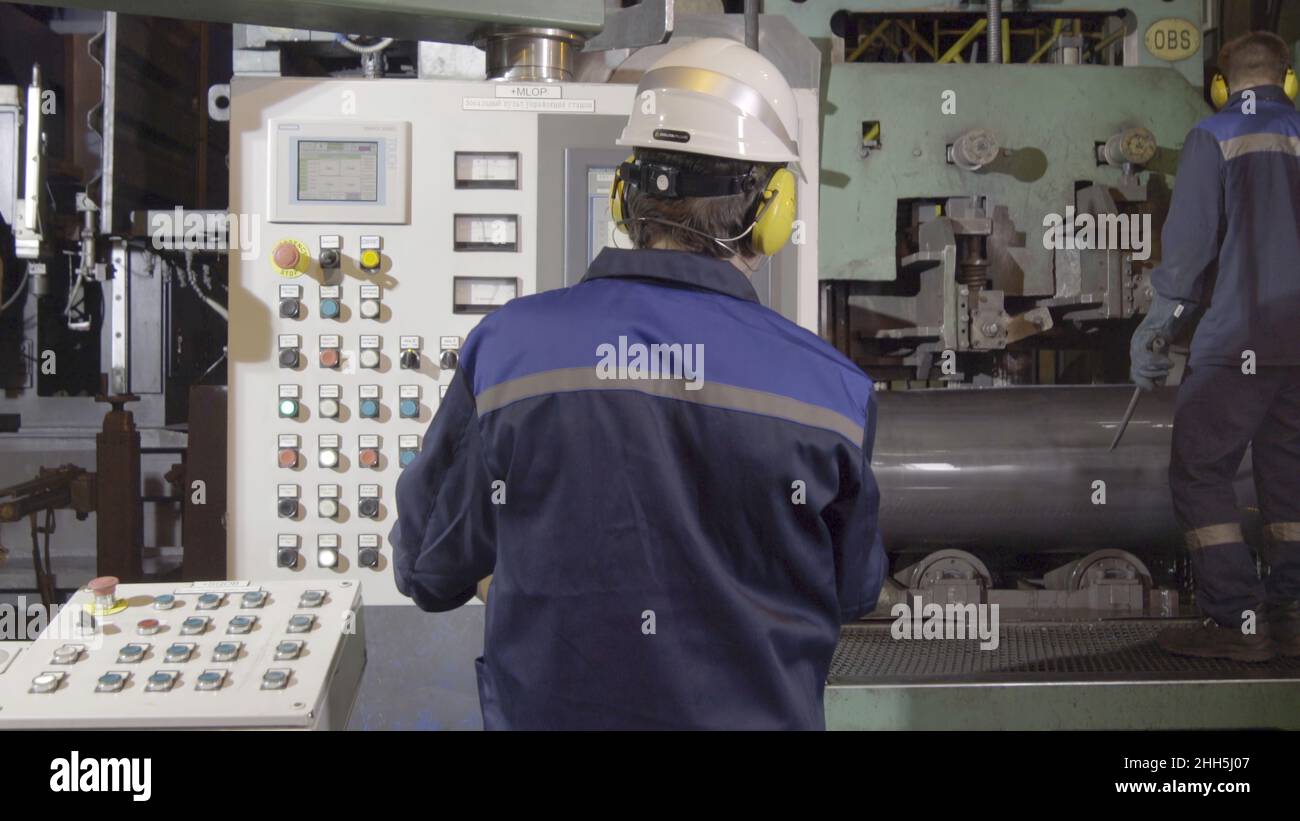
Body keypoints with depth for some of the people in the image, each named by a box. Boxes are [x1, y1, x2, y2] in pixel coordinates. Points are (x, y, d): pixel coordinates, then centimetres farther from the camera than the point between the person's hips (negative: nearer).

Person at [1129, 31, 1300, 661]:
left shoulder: (1213, 138, -4)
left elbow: (1188, 245, -9)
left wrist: (1156, 331, -1)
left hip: (1238, 342, -5)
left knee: (1200, 473, 1)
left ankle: (1237, 622, -4)